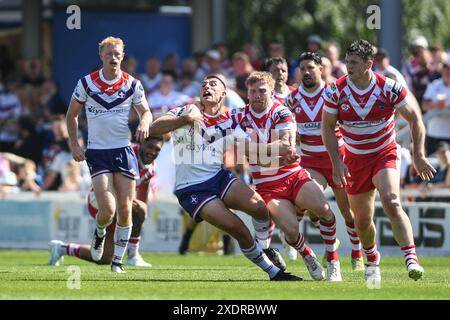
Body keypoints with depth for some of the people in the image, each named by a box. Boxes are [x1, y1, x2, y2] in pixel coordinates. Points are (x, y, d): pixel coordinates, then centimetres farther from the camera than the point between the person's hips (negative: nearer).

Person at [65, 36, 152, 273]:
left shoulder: (132, 84, 1)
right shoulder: (86, 83, -1)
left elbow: (145, 112, 11)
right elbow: (72, 114, 9)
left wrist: (144, 123, -13)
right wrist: (74, 144, -1)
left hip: (123, 151, 2)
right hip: (96, 153, -2)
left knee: (124, 209, -2)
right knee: (108, 209, -14)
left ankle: (118, 260, 11)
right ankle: (99, 234, 21)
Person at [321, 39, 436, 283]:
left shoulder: (389, 88, -15)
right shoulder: (335, 91, -11)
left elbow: (414, 118, -4)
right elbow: (327, 127, -1)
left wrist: (419, 156, -9)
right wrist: (337, 162, -10)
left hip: (385, 155, -2)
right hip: (354, 160, 2)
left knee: (392, 203, -27)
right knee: (362, 220, 7)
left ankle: (411, 260, -30)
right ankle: (372, 262, 35)